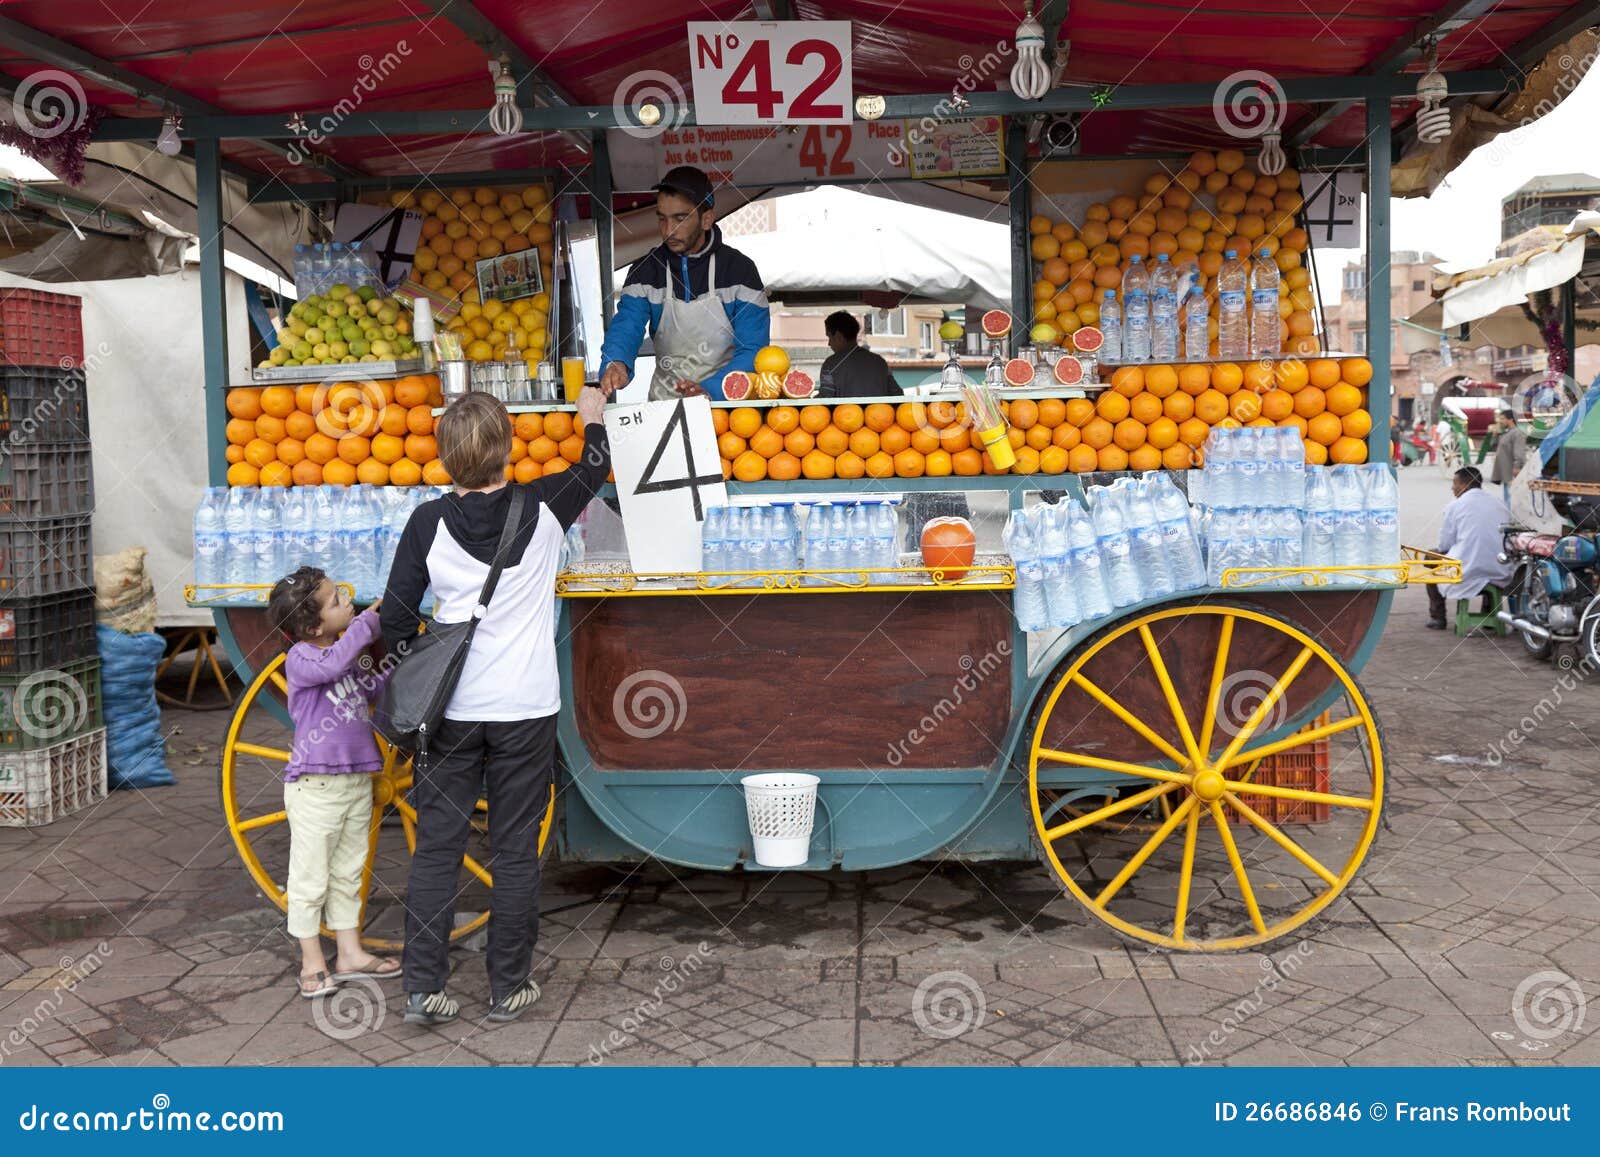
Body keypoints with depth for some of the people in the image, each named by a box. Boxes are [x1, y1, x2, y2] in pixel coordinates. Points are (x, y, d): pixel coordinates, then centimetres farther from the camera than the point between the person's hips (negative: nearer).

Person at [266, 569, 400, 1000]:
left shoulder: (352, 653, 9)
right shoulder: (300, 659, -14)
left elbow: (373, 689, 19)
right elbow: (330, 665, -35)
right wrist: (368, 620, -30)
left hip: (357, 780, 8)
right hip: (315, 783, -7)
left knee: (348, 873, 16)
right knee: (311, 876, 3)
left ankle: (349, 953, 27)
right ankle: (312, 961, 14)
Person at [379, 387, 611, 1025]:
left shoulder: (427, 523, -6)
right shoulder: (543, 508, -7)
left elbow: (396, 619, -1)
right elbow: (594, 468, 15)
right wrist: (592, 415, 33)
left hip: (450, 710, 1)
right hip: (526, 709, 0)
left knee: (436, 847, 9)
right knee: (515, 851, 8)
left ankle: (423, 989, 12)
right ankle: (509, 988, 16)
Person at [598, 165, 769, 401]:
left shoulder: (739, 269, -1)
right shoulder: (645, 271, 6)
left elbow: (752, 349, -7)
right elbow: (626, 326, -8)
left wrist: (710, 390, -24)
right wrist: (616, 363, -32)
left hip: (726, 398, -2)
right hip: (665, 404, 2)